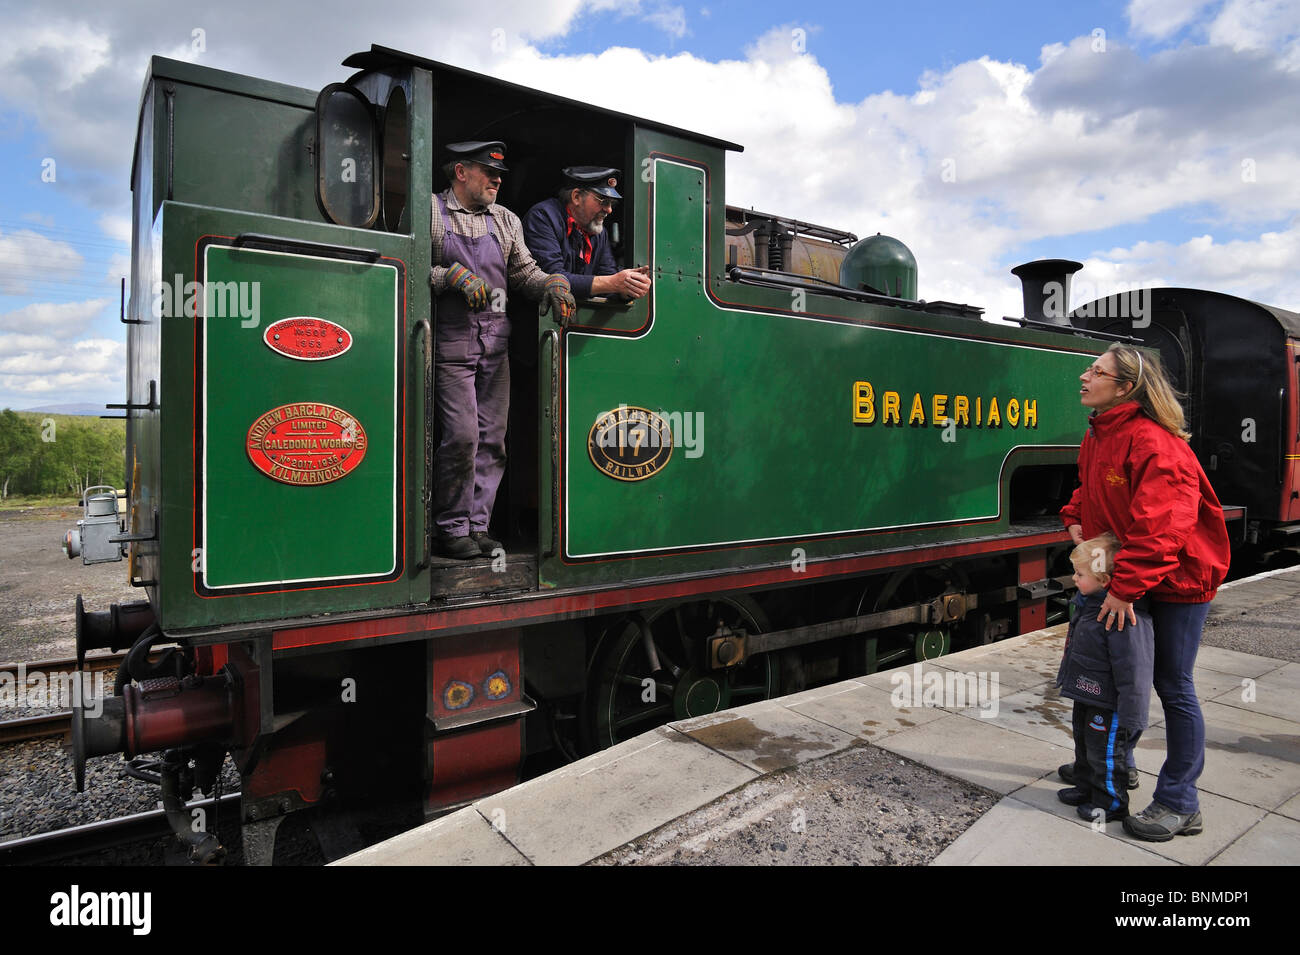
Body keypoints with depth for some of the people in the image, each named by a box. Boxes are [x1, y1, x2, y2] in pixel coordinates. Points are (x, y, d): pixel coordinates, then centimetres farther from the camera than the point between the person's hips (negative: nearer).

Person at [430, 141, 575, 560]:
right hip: (450, 340, -5)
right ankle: (452, 529, 4)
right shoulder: (430, 211, 4)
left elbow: (524, 272, 18)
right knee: (462, 435, -11)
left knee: (492, 438, 3)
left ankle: (478, 525, 12)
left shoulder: (505, 220, 19)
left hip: (495, 341, 5)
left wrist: (553, 283, -2)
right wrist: (454, 276, -16)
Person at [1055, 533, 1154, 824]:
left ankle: (1111, 802, 27)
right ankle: (1085, 786, 42)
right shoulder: (1088, 603, 1)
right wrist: (1069, 680, 27)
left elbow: (1133, 668, -28)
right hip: (1086, 696, 10)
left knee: (1106, 752, 8)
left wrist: (1130, 716, -25)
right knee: (1084, 743, 24)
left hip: (1107, 704, -10)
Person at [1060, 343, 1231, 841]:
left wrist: (1126, 587, -29)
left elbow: (1158, 526, -31)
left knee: (1172, 685, 1)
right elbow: (1090, 489, 21)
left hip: (1178, 577, -9)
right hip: (1125, 575, 9)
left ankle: (1179, 804, 15)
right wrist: (1077, 520, 1)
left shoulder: (1153, 442, -25)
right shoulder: (1097, 436, 4)